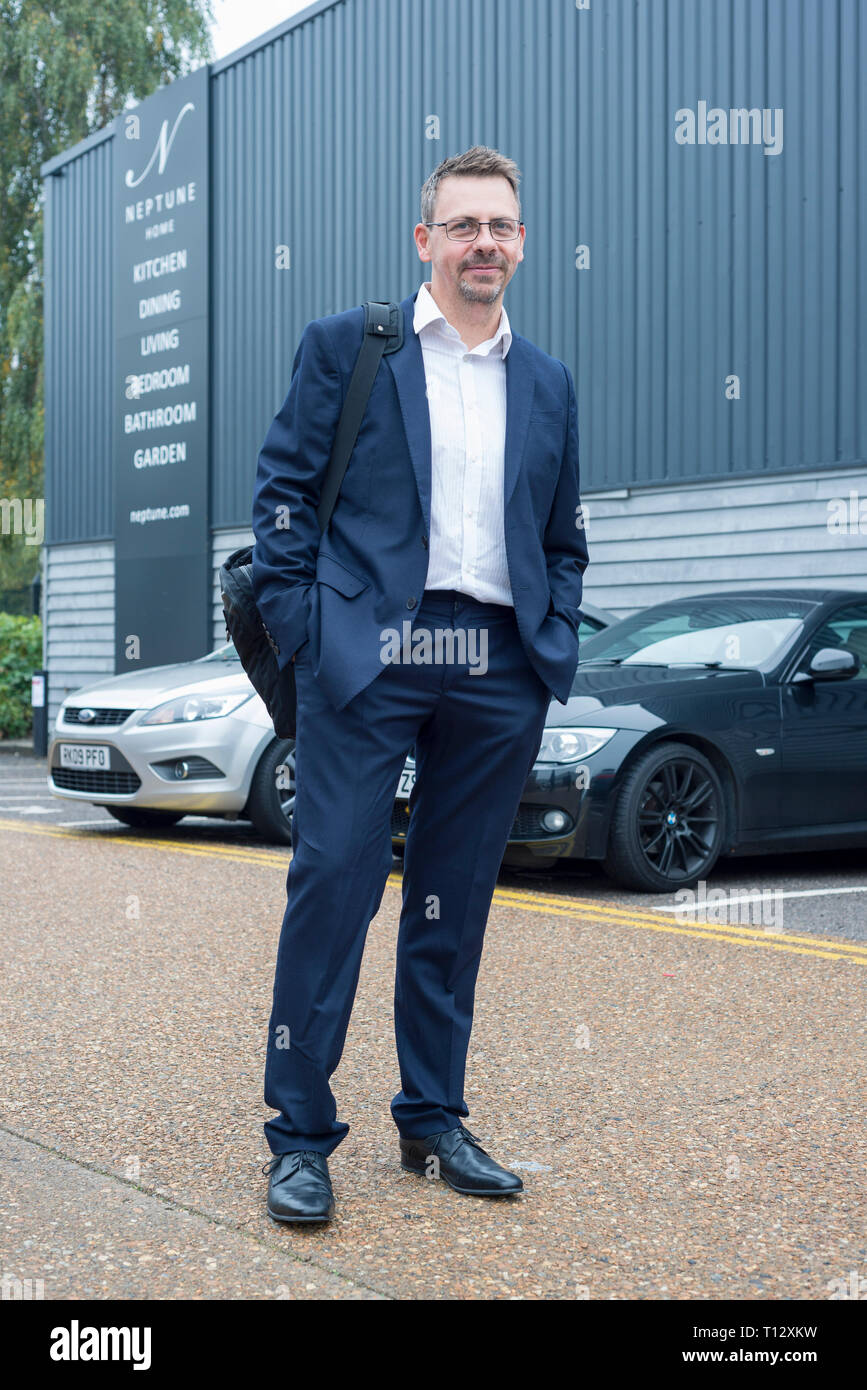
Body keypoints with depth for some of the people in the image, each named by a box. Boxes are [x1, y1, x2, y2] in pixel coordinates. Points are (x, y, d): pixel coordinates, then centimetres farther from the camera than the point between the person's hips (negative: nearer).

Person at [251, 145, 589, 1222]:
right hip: (366, 651, -4)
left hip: (498, 674, 4)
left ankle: (434, 1121, 20)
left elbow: (562, 537, 21)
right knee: (332, 883, -6)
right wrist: (296, 624, -6)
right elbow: (283, 487, 3)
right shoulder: (344, 346, 7)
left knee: (455, 902, 9)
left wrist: (555, 646, 7)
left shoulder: (548, 383, 18)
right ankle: (298, 1135, 4)